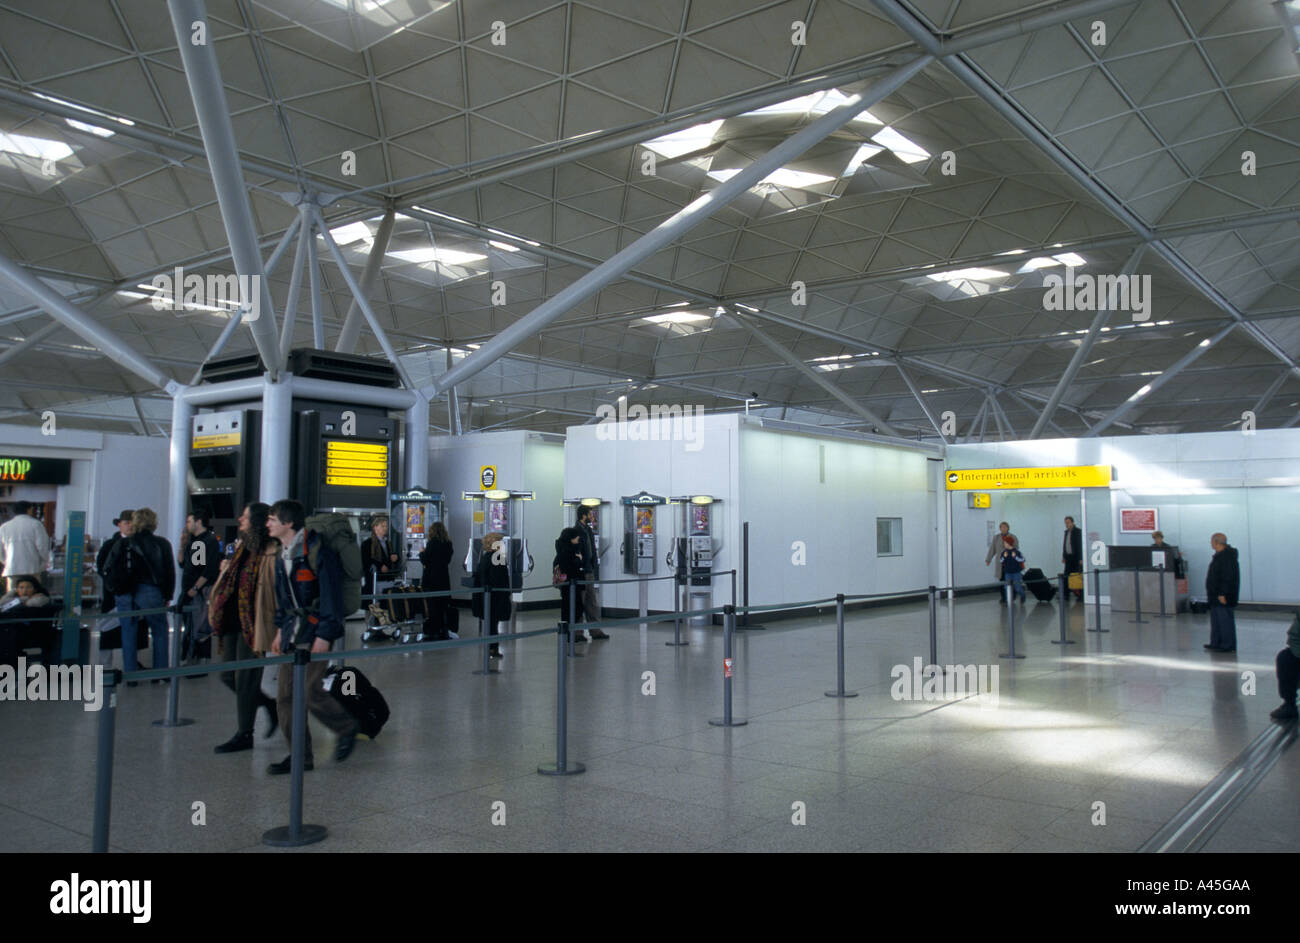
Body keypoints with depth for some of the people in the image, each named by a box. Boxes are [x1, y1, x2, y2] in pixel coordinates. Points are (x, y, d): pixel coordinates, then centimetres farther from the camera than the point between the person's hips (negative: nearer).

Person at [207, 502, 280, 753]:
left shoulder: (272, 552, -14)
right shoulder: (241, 546, 13)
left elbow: (277, 589, -18)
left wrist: (276, 629, -21)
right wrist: (225, 569, 9)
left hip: (252, 624, -9)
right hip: (232, 620, 9)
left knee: (245, 678, -1)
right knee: (228, 676, 12)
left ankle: (244, 735, 11)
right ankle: (271, 706, 29)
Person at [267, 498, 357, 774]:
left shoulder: (316, 549, -15)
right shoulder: (283, 553, 11)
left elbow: (331, 593, -17)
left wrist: (324, 635, -19)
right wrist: (282, 629, 18)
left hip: (317, 629, -8)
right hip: (294, 629, 8)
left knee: (310, 690, -10)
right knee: (287, 693, 5)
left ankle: (347, 728, 15)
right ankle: (300, 755, 14)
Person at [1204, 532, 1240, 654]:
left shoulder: (1227, 557, -17)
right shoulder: (1219, 555, 15)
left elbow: (1227, 577, -23)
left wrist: (1222, 593, -24)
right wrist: (1213, 593, 22)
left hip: (1223, 596, -11)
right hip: (1216, 595, 11)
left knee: (1225, 619, -6)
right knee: (1215, 619, 14)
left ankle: (1228, 645, -1)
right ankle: (1216, 643, 19)